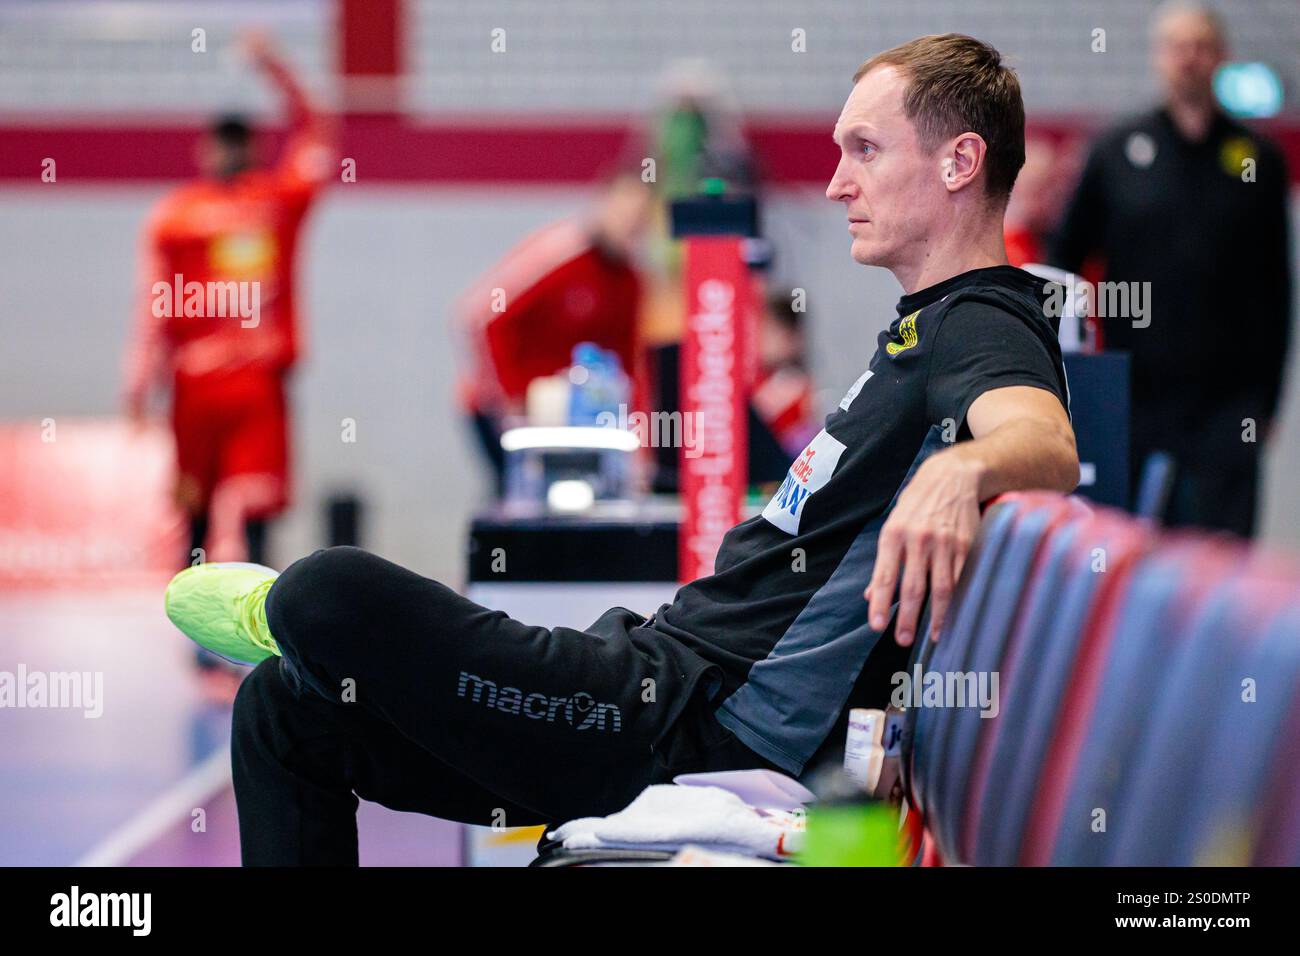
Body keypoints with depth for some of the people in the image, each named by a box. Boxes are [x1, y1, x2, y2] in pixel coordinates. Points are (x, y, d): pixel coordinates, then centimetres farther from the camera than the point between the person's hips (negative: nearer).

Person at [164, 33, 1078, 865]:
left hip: (702, 722, -11)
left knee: (328, 593, -20)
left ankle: (280, 613, 16)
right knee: (285, 705, 15)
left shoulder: (984, 325, -12)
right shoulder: (929, 323, 21)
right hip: (669, 667, 11)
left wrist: (961, 468, -57)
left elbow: (1048, 439, -35)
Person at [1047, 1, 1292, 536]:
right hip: (1136, 398, 1)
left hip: (1227, 404, -1)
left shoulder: (1257, 160, 7)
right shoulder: (1117, 152, 7)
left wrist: (1268, 396, 5)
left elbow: (1275, 288, 9)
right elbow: (1066, 258, 13)